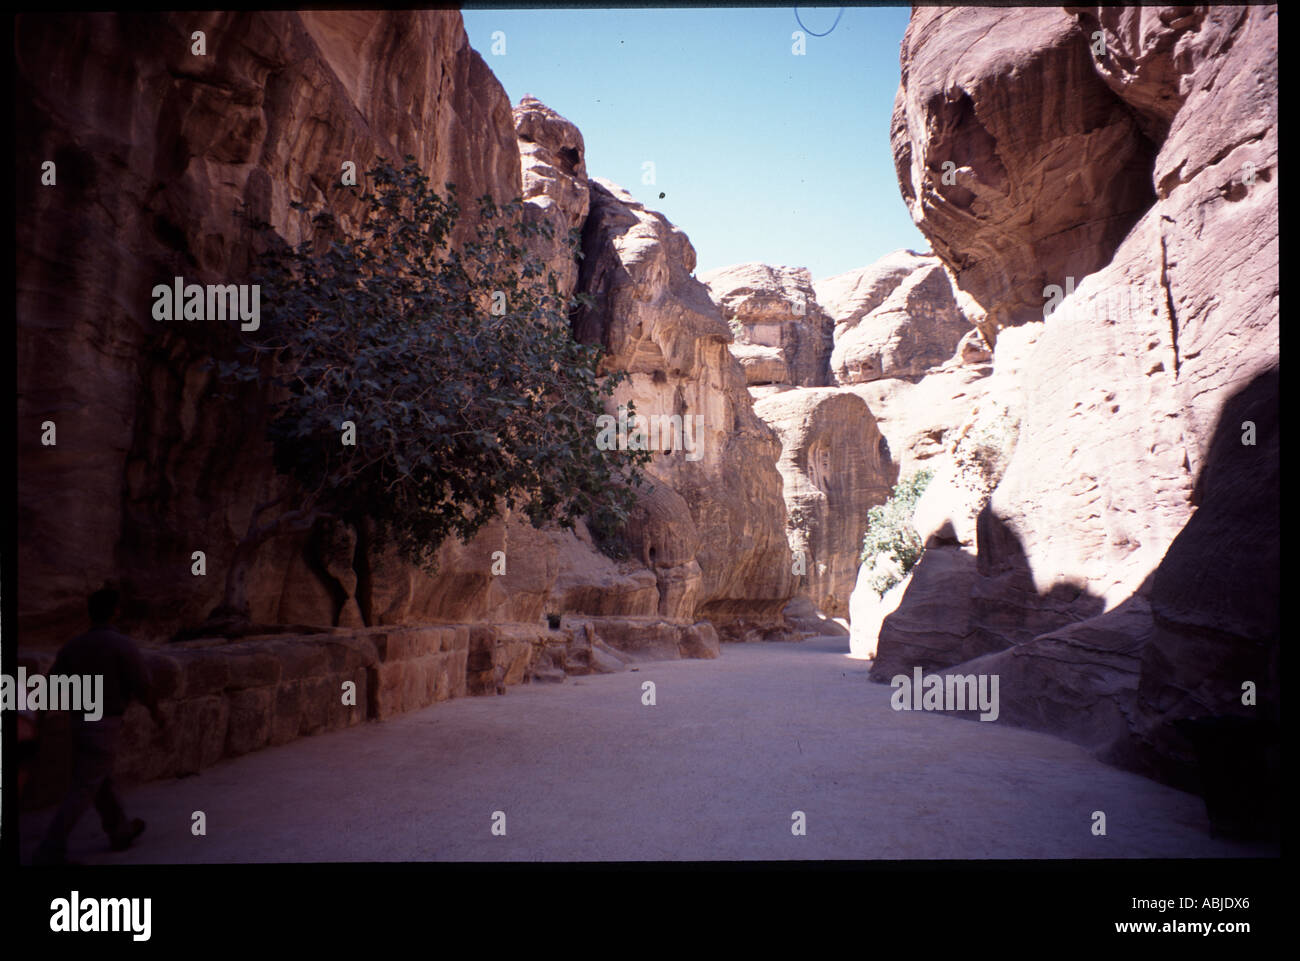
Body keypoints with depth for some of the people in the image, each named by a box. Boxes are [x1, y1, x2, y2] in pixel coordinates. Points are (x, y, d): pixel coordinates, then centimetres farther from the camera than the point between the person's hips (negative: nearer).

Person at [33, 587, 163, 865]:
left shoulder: (73, 645, 3)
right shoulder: (123, 645, -15)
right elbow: (144, 689, -14)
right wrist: (155, 712, 4)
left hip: (79, 722, 7)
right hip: (104, 727, -7)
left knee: (101, 781, 21)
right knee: (83, 791, -1)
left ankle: (120, 831, 36)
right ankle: (50, 852, -3)